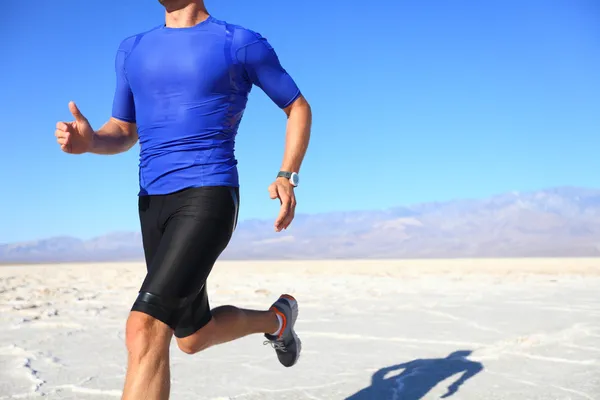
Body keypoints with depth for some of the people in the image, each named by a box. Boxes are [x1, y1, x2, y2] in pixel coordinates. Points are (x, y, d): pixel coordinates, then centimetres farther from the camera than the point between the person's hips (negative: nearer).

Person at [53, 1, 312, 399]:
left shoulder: (242, 43, 0)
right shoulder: (133, 50, 15)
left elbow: (299, 108, 9)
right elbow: (123, 133, 21)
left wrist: (287, 177, -6)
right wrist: (89, 141, -4)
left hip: (209, 197, -7)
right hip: (154, 204, 7)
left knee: (144, 330, -22)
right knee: (192, 338, 16)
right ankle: (276, 318, 44)